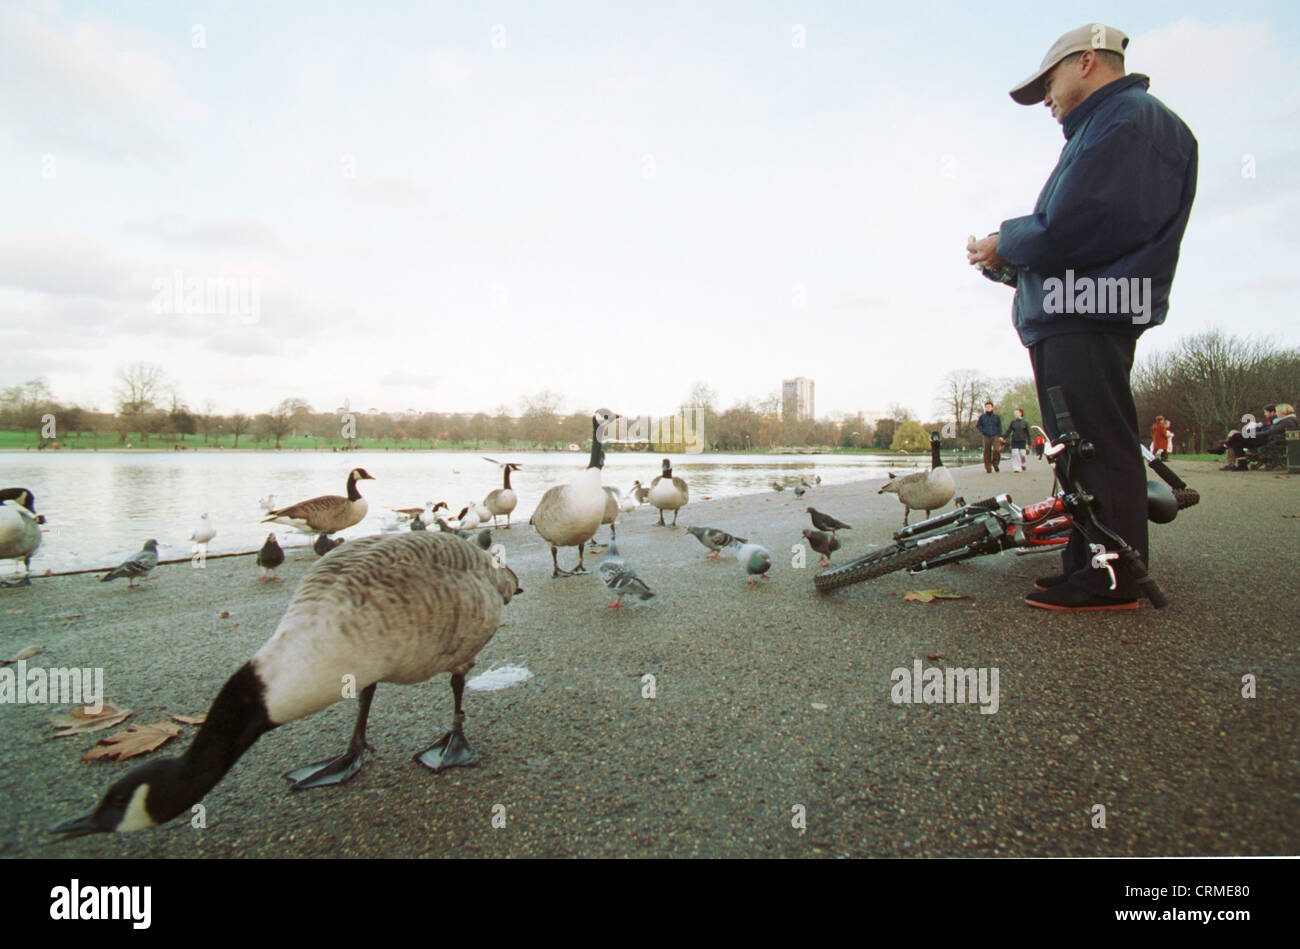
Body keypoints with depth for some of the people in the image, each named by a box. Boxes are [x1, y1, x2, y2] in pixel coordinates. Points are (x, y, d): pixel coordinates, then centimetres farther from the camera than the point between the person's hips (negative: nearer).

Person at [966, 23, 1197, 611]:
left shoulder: (1130, 119, -4)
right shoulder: (1098, 130, 28)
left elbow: (1070, 228, -17)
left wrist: (1006, 245, -1)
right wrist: (1007, 263, 7)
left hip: (1088, 319, -10)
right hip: (1063, 320, 11)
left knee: (1098, 448, -9)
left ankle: (1113, 581, -4)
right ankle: (1086, 567, 18)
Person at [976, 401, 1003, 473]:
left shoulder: (997, 416, 8)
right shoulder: (982, 417, 8)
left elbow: (999, 427, 9)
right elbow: (978, 426, 14)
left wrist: (1000, 436, 0)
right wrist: (983, 431, -2)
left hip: (995, 436, -1)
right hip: (987, 437, 1)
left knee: (996, 449, -22)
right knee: (987, 453, 0)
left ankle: (995, 463, 1)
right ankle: (988, 469, 8)